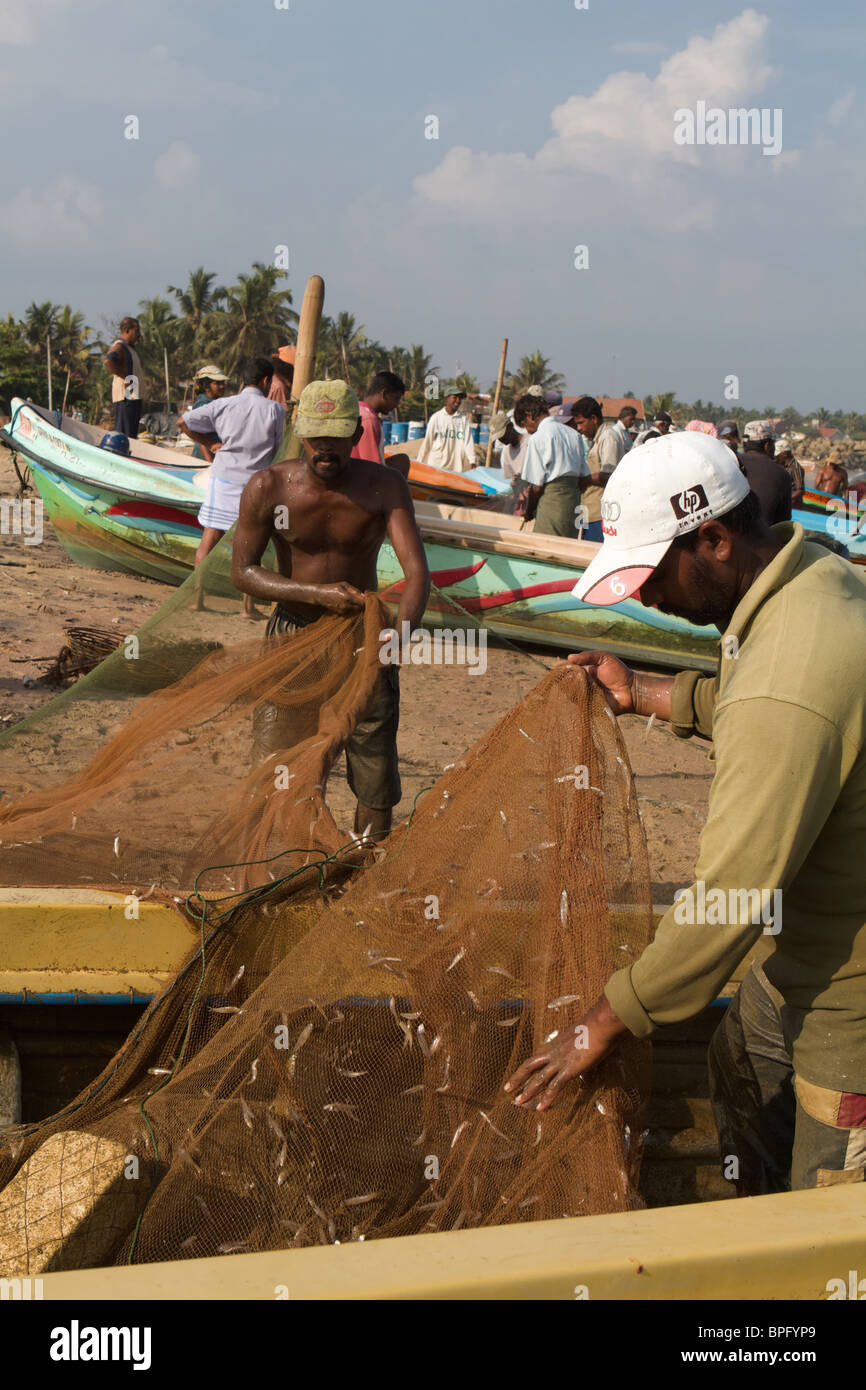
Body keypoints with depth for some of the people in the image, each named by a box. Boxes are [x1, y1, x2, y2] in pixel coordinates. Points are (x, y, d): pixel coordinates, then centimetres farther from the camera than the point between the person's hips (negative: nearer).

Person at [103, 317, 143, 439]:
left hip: (134, 397, 10)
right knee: (124, 433, -12)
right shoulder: (119, 346, -11)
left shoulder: (130, 347, 21)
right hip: (125, 397, -10)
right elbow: (108, 360, -31)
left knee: (132, 432, 11)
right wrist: (125, 376, -25)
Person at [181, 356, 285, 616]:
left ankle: (196, 597, 8)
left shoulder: (224, 405, 1)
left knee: (209, 540, 8)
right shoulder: (274, 409, -5)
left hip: (224, 478, 1)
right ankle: (248, 605, 8)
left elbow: (185, 422, 3)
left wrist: (209, 444, 14)